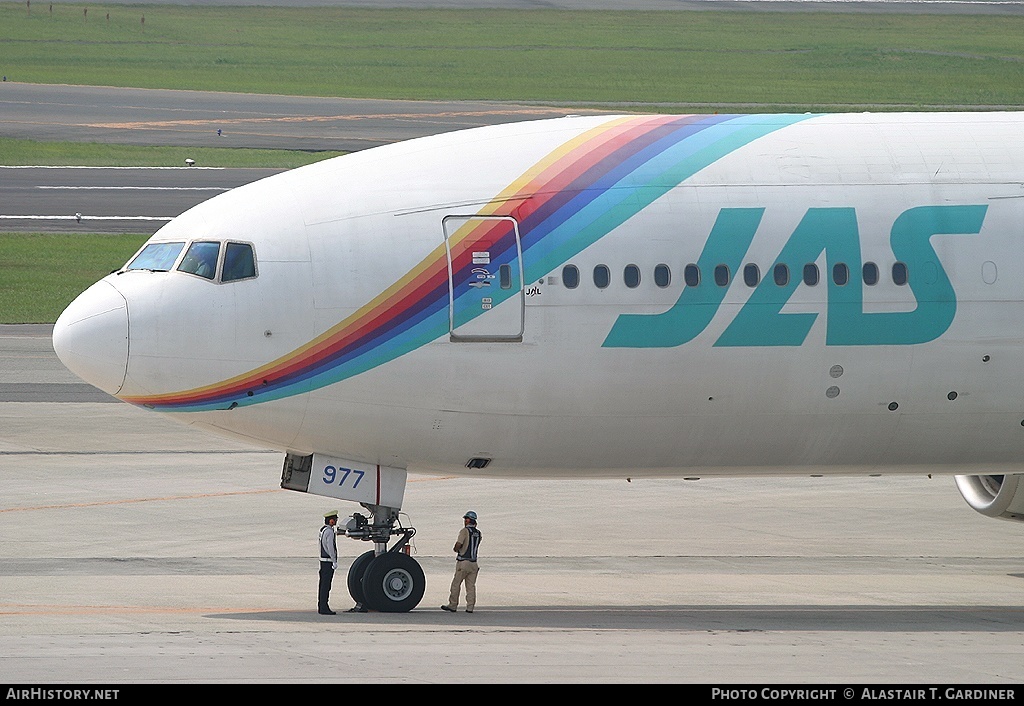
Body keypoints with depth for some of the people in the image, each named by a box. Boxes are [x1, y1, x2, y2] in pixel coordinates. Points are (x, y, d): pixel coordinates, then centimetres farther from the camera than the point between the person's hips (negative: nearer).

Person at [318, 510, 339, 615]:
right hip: (328, 561, -10)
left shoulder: (322, 530, 12)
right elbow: (330, 548, -19)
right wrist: (334, 562, -15)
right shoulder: (329, 532, -17)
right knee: (326, 585, -7)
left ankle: (321, 607, 18)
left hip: (323, 560, 10)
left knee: (323, 584, 14)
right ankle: (324, 608, -7)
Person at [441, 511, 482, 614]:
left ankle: (453, 605, 8)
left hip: (463, 562, -6)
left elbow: (458, 545, -20)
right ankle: (470, 607, 2)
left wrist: (455, 549, 5)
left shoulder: (465, 531, -12)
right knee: (471, 586, 6)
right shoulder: (478, 533, 9)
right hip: (473, 563, 6)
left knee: (456, 584, 4)